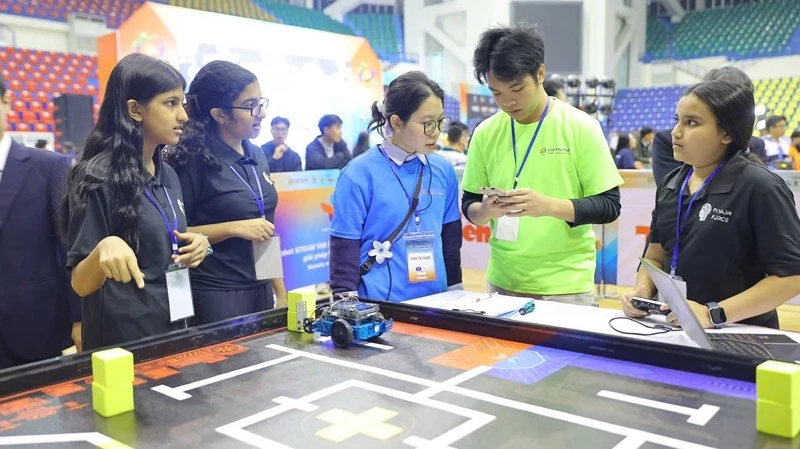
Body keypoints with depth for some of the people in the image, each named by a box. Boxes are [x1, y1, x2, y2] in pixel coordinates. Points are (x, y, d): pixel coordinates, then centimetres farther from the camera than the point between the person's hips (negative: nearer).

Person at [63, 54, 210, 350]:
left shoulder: (168, 175, 6)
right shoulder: (97, 178, -15)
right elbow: (81, 284, -14)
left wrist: (196, 247, -4)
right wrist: (105, 249, -34)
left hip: (172, 330, 7)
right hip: (121, 341, -7)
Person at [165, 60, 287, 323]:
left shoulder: (257, 156, 7)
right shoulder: (195, 159, -13)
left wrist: (281, 291, 12)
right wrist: (233, 228, -20)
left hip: (261, 290, 7)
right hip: (217, 295, -6)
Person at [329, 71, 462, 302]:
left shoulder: (444, 170, 2)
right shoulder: (359, 175, -12)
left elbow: (451, 241, 10)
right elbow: (344, 254, -9)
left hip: (435, 301, 5)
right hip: (380, 304, -4)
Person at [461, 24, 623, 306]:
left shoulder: (581, 127, -7)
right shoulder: (485, 133, 1)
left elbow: (609, 205, -8)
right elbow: (469, 203, 6)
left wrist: (549, 205, -23)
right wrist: (485, 210, -17)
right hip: (503, 282, 3)